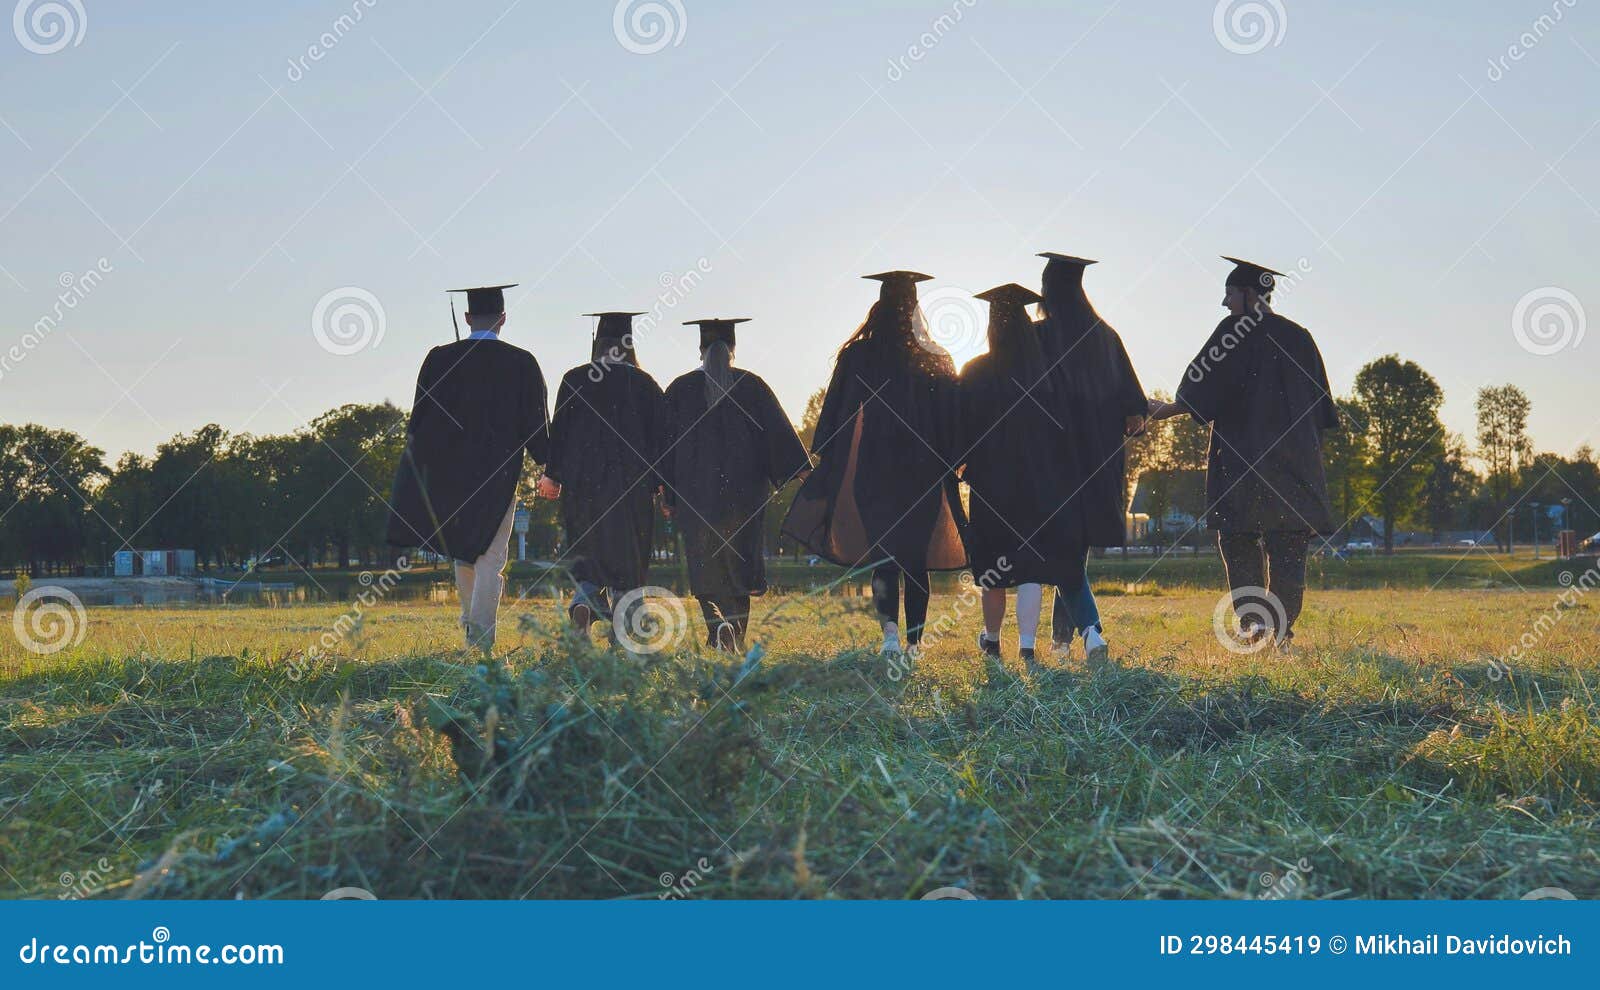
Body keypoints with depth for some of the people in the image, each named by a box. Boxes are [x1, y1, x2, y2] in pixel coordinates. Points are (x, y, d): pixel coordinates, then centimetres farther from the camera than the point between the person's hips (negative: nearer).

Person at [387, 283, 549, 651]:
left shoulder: (439, 359, -2)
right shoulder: (521, 363, -7)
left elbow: (420, 418, 2)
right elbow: (535, 423, -4)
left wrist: (418, 467, 11)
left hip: (448, 466, 2)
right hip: (499, 469, -2)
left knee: (461, 546, 21)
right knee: (490, 553, 3)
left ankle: (471, 618, 33)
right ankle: (481, 634, -6)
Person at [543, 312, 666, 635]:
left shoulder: (575, 379, 2)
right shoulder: (643, 383, 2)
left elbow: (559, 429, 0)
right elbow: (658, 435, 1)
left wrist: (552, 475, 3)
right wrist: (661, 482, 5)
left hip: (582, 480, 0)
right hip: (631, 482, 0)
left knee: (587, 548, 12)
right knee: (626, 551, 7)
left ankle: (584, 602, -17)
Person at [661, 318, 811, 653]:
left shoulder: (680, 389, 3)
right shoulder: (751, 385, 2)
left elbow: (668, 442, 4)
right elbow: (778, 431, -3)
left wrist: (667, 494, 9)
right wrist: (801, 477, -1)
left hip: (694, 491, 0)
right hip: (744, 488, 0)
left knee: (706, 566, 6)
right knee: (739, 561, 10)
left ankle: (717, 626, -17)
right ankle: (736, 635, 2)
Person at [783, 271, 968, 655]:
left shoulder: (856, 355, -1)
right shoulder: (936, 361, 2)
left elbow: (834, 413, 1)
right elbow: (952, 422, 4)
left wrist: (826, 460, 7)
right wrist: (951, 464, 11)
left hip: (871, 471, -1)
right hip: (924, 474, 1)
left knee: (883, 554, 2)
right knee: (917, 558, 10)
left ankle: (889, 626, -22)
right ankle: (914, 642, 11)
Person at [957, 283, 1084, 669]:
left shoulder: (975, 373, -4)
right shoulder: (1047, 372, -3)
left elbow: (962, 428, -1)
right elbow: (1063, 426, 0)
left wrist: (965, 469, 11)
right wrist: (1057, 474, 9)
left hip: (990, 482, 1)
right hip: (1040, 482, -1)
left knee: (994, 563, 15)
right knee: (1031, 564, -1)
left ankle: (991, 640, 30)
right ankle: (1026, 646, -12)